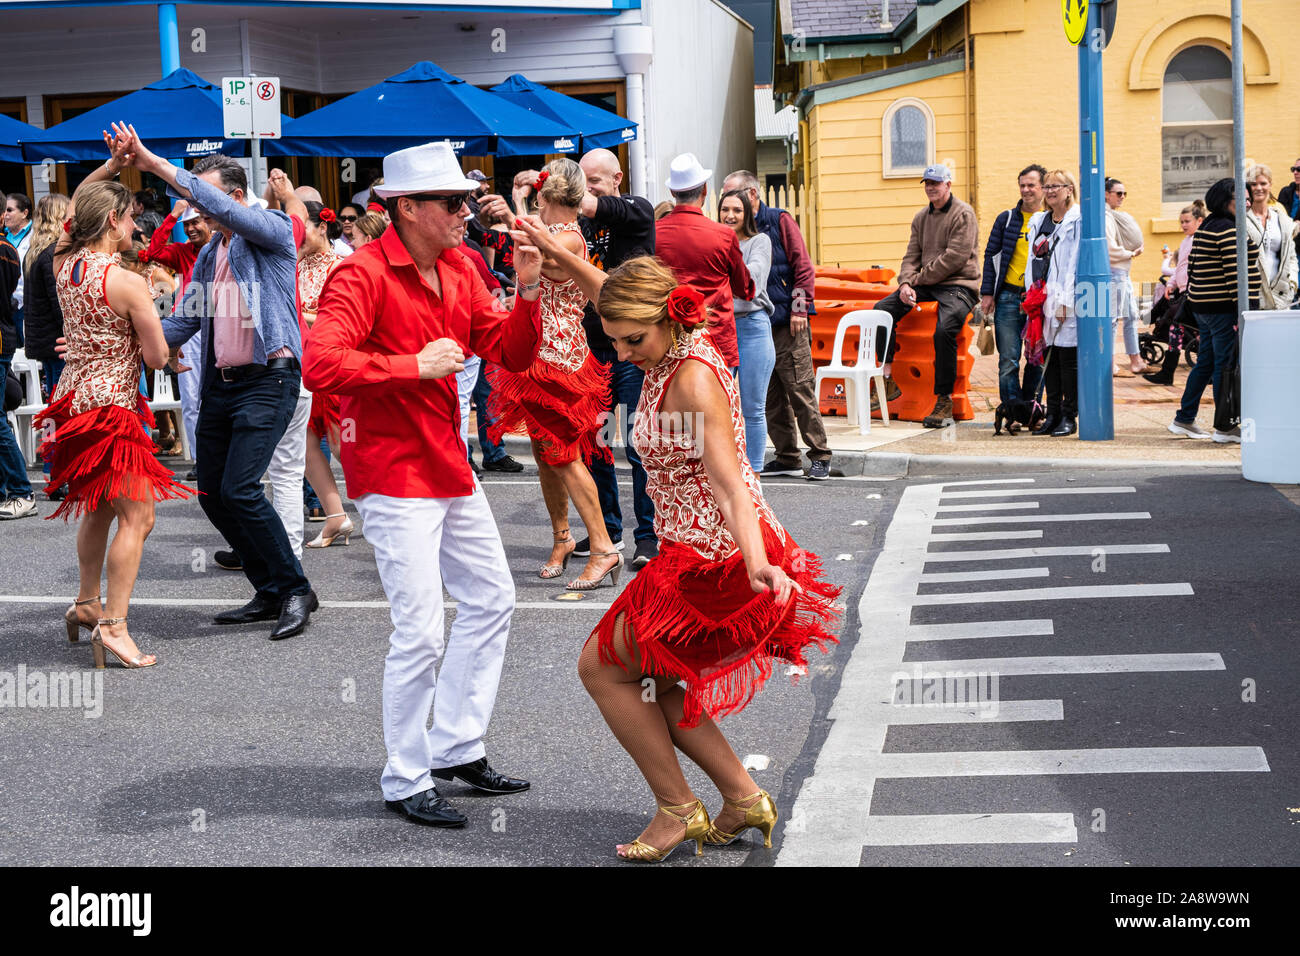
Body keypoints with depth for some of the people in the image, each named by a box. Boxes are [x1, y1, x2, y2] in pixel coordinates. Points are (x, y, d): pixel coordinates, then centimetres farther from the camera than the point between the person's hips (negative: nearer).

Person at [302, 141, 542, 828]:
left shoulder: (458, 271, 9)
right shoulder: (363, 274, -16)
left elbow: (511, 354, 10)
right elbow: (321, 365, -29)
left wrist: (529, 293, -7)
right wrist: (415, 366, -26)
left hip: (449, 467, 9)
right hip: (393, 473, -9)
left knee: (490, 599, 16)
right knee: (420, 631, -7)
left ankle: (457, 747, 29)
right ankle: (406, 782, 8)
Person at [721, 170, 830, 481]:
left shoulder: (779, 220, 0)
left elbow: (803, 266, -4)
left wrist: (799, 308, -11)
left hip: (786, 323, -6)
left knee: (800, 389, -6)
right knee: (770, 397, 7)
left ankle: (820, 456, 0)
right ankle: (787, 457, 14)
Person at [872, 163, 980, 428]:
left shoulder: (963, 214, -6)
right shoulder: (921, 218, 17)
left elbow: (956, 257, -15)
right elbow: (912, 255, 13)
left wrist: (920, 278, -11)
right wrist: (906, 283, -8)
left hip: (958, 286, -7)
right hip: (926, 286, 7)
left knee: (944, 329, -31)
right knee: (883, 309, -10)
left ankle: (944, 401, -22)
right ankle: (887, 378, -7)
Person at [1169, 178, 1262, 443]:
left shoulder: (1205, 228, 15)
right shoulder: (1229, 230, -14)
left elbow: (1193, 269, 18)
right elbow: (1235, 273, -19)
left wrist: (1192, 302, 20)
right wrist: (1244, 310, -20)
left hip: (1202, 305, 10)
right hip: (1222, 308, -10)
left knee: (1205, 362, 15)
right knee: (1225, 365, -3)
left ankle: (1184, 419, 20)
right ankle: (1224, 428, 2)